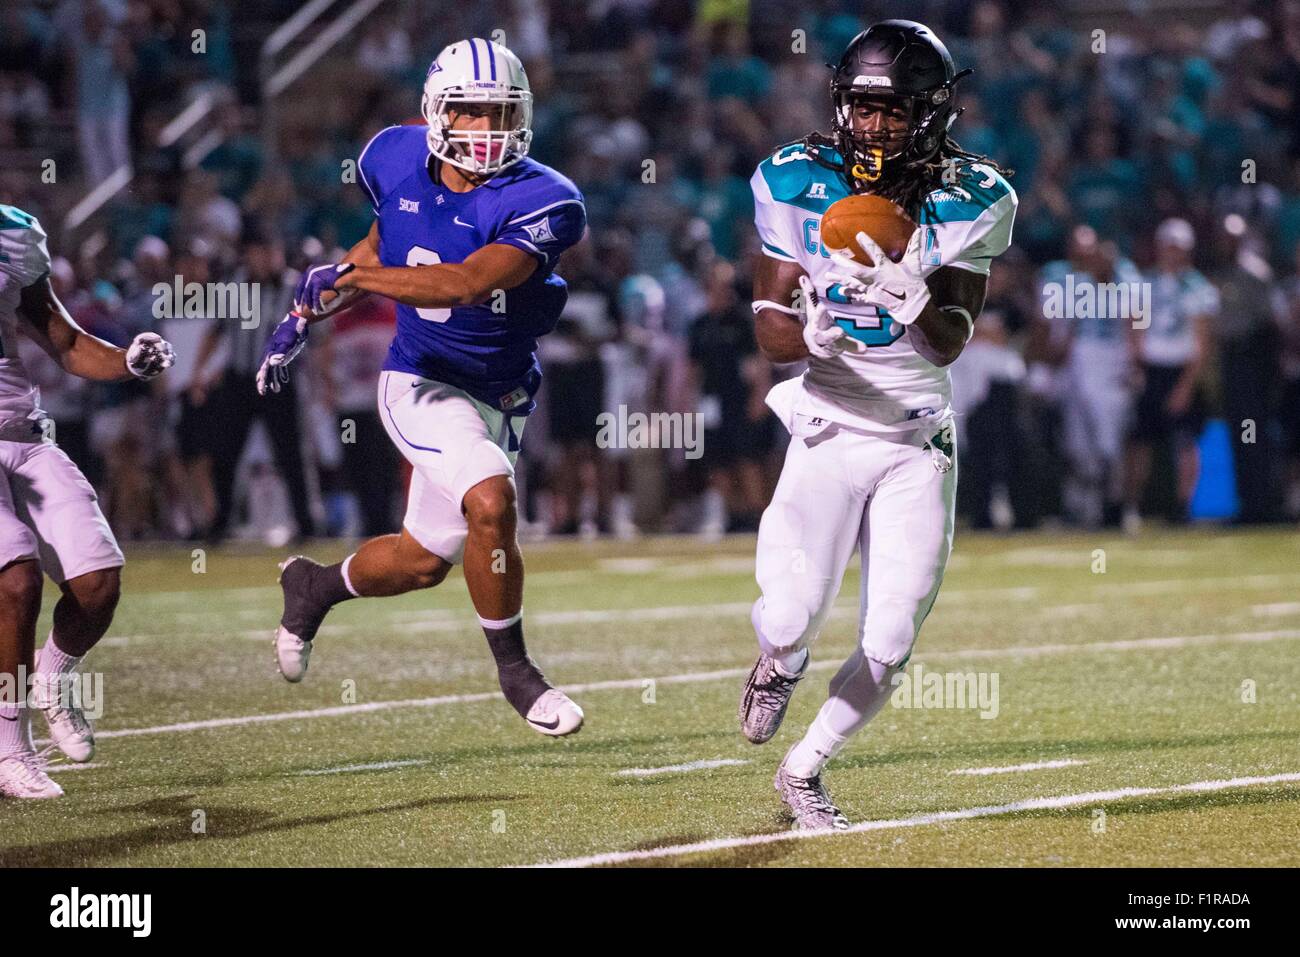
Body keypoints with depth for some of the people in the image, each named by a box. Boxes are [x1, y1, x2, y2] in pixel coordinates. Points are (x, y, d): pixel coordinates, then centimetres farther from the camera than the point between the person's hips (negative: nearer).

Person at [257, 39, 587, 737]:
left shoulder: (538, 202, -22)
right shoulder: (397, 162, -8)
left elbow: (468, 283, -34)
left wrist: (348, 276, -32)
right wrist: (305, 318, 10)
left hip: (497, 400, 2)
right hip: (424, 385, -2)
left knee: (425, 562, 15)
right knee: (491, 503, -26)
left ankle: (314, 587, 45)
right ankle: (514, 669, -6)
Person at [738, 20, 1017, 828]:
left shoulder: (969, 204, -7)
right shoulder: (798, 185, -6)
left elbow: (952, 342, -12)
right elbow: (770, 327, -6)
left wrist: (917, 304, -34)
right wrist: (811, 333, -29)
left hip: (918, 446, 1)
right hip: (828, 432, -1)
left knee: (888, 647, -4)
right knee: (792, 616, -15)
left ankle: (805, 769, 21)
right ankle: (780, 663, 24)